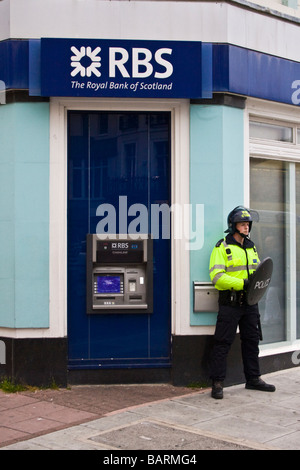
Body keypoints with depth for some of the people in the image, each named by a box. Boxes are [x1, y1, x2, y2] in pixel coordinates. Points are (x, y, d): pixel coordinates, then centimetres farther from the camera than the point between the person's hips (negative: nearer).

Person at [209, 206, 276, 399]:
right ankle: (217, 383, 2)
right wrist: (242, 283, -23)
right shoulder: (222, 247, -6)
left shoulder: (251, 247, 16)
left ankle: (253, 378, 25)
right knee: (223, 343, -4)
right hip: (230, 302, -7)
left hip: (250, 302, 7)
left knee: (252, 341, 13)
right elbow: (217, 276, -15)